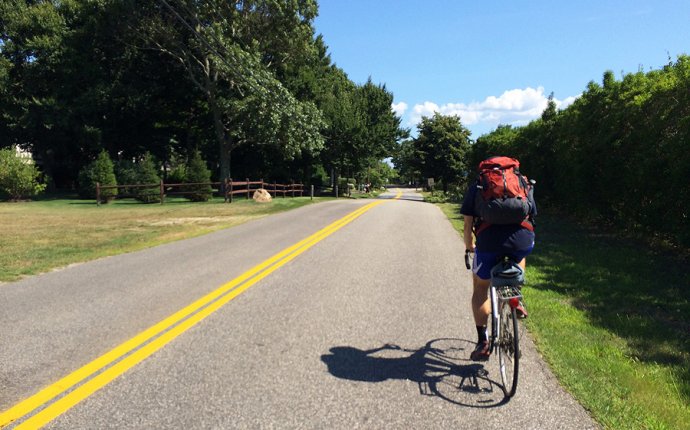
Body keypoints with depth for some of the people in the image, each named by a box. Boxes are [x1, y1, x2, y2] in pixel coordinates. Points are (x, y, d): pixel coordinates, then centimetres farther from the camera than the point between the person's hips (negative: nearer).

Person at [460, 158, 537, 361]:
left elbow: (468, 224, 17)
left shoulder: (476, 185, 21)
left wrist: (469, 246, 34)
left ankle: (483, 342, 19)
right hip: (523, 241, 2)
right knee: (518, 258, 40)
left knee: (480, 288, 20)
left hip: (489, 240, -2)